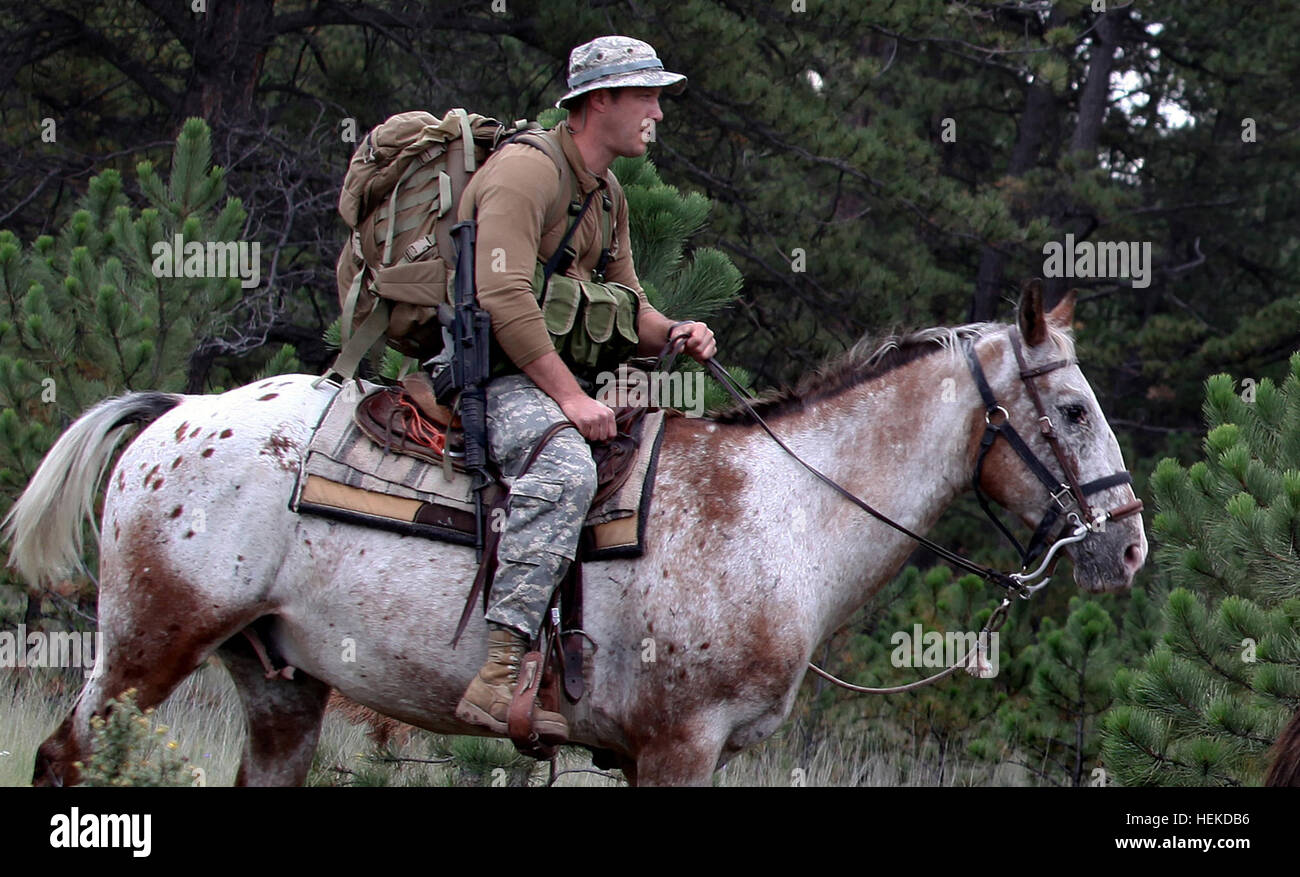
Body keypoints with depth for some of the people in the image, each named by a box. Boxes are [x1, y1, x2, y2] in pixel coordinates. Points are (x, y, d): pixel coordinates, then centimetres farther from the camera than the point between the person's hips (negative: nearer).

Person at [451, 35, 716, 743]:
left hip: (561, 376, 10)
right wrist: (567, 396, -27)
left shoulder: (607, 194, 20)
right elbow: (504, 295, -23)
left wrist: (672, 334, 0)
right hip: (493, 372, -10)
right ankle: (501, 672, -46)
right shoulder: (525, 170, -12)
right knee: (564, 467, -38)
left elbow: (627, 305, 24)